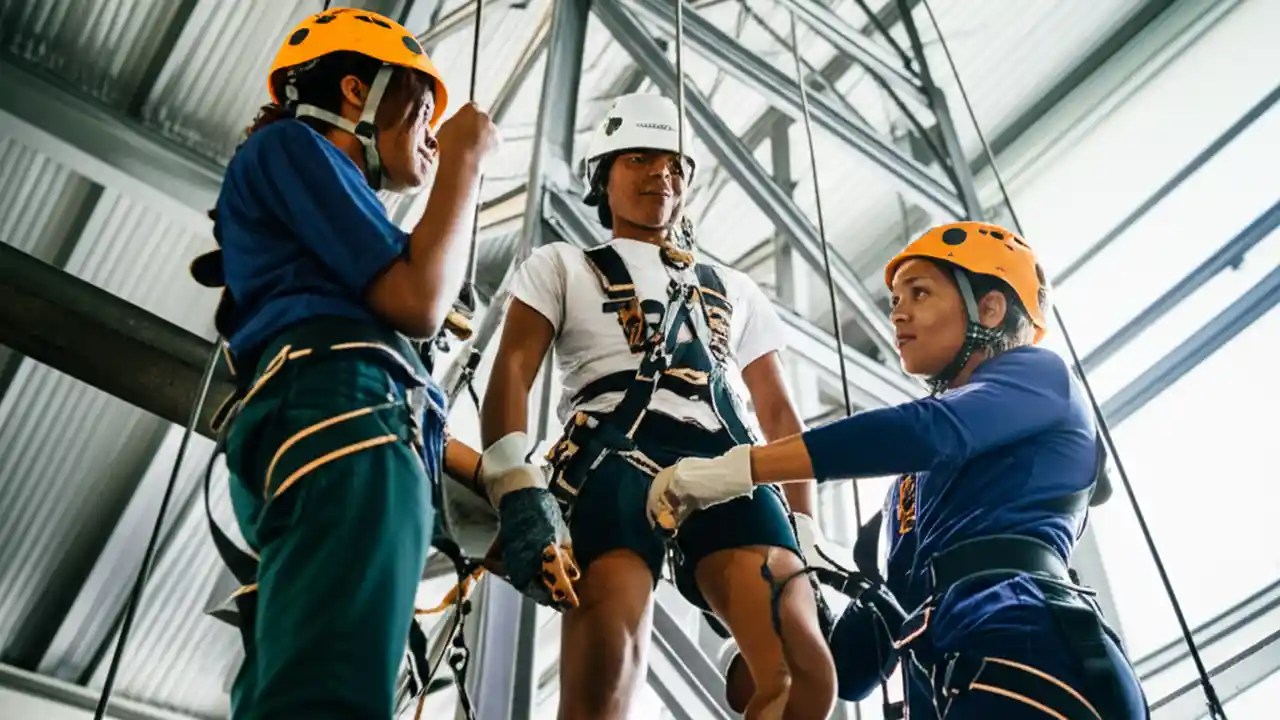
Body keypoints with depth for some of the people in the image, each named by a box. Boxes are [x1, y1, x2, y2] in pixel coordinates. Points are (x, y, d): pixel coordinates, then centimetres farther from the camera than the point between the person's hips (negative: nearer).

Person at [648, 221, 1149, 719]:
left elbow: (925, 431, -10)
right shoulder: (916, 480, 32)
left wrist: (732, 469, -13)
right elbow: (893, 598, 29)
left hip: (1021, 652, -7)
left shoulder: (1038, 375, 10)